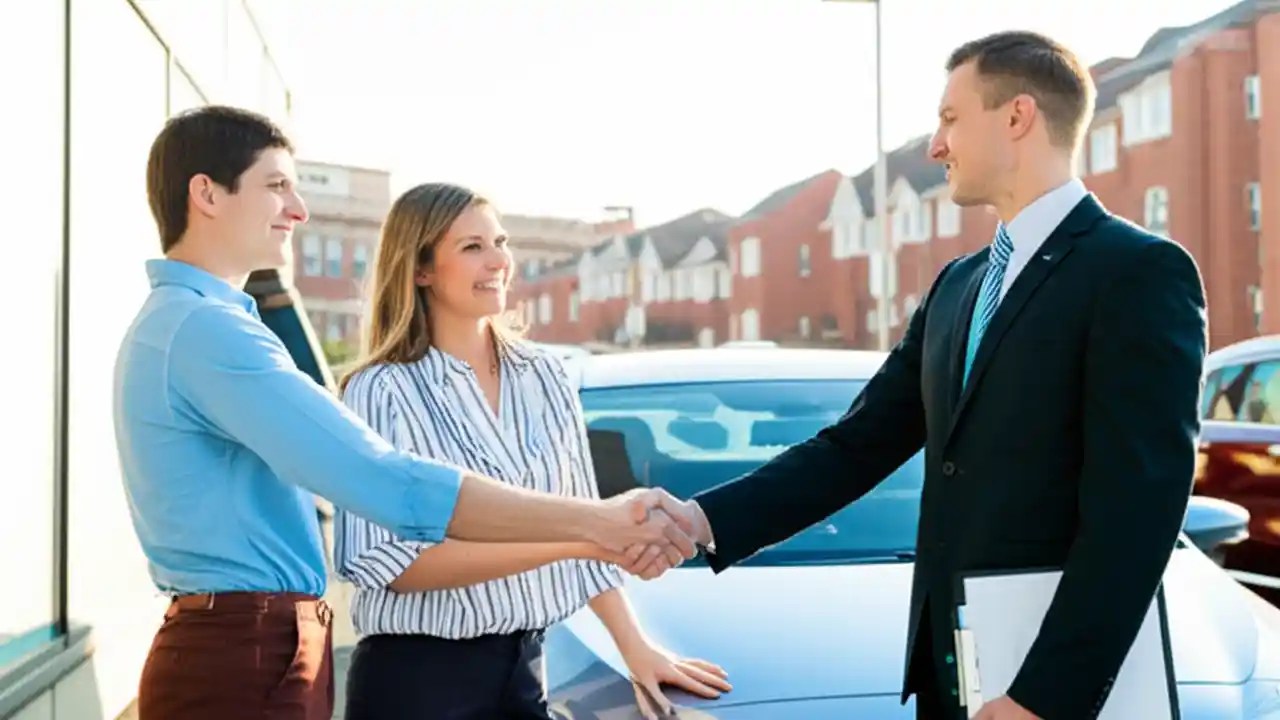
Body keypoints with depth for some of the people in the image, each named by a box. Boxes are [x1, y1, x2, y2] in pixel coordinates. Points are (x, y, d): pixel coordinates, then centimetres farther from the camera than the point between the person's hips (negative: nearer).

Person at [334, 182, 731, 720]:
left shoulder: (545, 378, 7)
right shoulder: (382, 391, -10)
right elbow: (388, 561, -19)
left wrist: (634, 645, 6)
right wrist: (565, 541, -24)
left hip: (526, 667, 5)